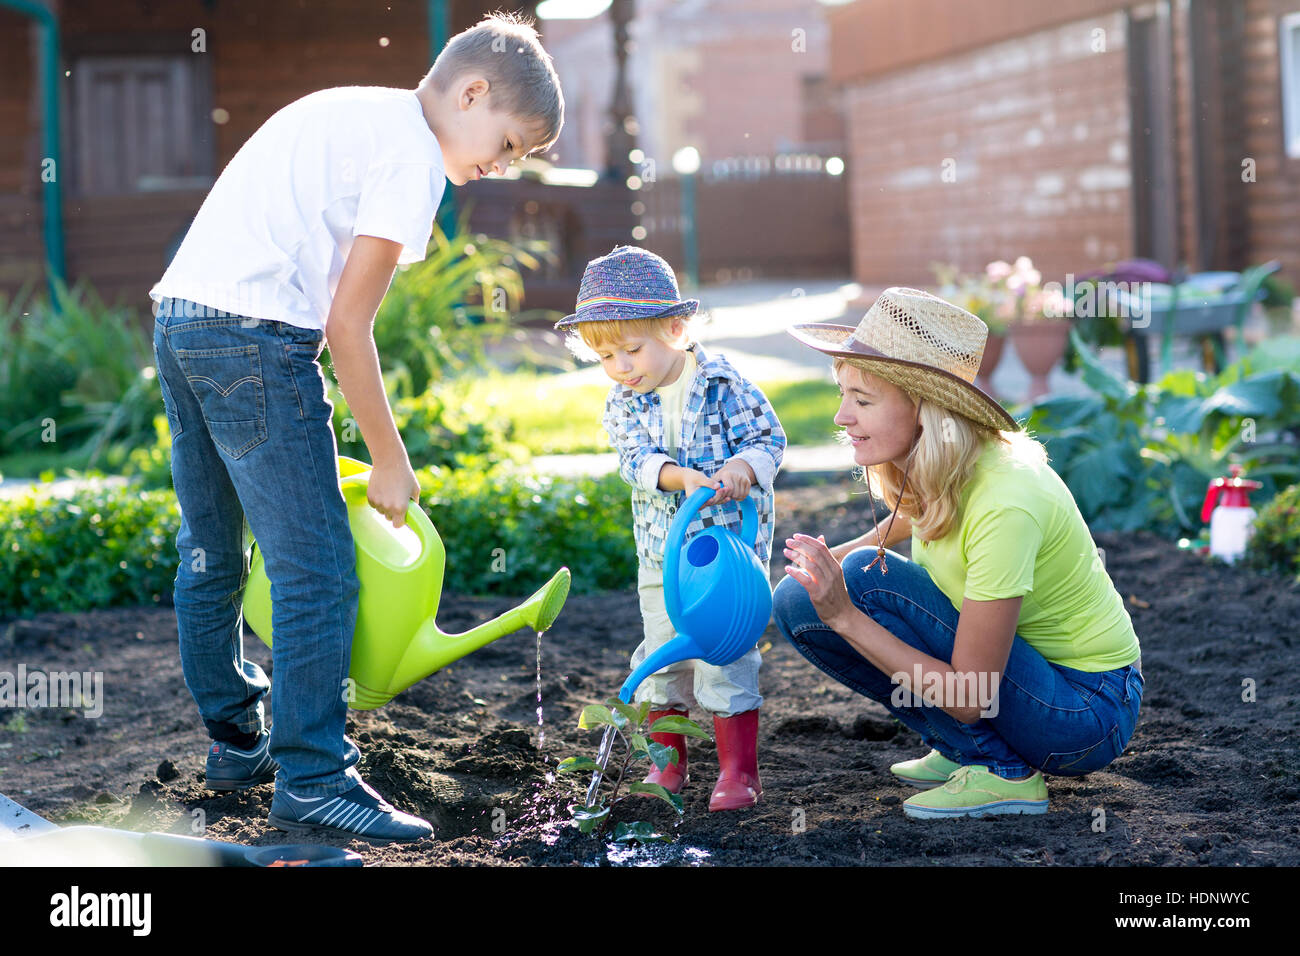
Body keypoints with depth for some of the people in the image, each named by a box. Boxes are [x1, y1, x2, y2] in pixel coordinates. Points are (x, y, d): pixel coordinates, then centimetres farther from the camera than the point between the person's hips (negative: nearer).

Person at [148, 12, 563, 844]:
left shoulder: (347, 114, 21)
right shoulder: (412, 152, -7)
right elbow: (347, 323, -10)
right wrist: (391, 462, -3)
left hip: (181, 315, 10)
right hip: (257, 336, -10)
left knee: (213, 553, 19)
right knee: (317, 567, -7)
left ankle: (238, 742, 32)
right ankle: (312, 780, -3)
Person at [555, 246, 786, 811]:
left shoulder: (722, 384, -10)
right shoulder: (624, 403, 2)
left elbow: (768, 438, -9)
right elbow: (636, 459, -11)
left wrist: (740, 469, -30)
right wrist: (683, 477, -29)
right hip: (661, 550, 5)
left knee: (723, 651, -6)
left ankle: (739, 770, 5)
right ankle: (668, 764, 26)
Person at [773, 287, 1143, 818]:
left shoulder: (1004, 504, -30)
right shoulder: (927, 469, -7)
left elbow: (970, 696, -28)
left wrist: (844, 616, -30)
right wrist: (821, 562, 0)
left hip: (1086, 712, -8)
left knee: (867, 580, -24)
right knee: (799, 600, -6)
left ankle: (1001, 773, -13)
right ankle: (958, 748, 5)